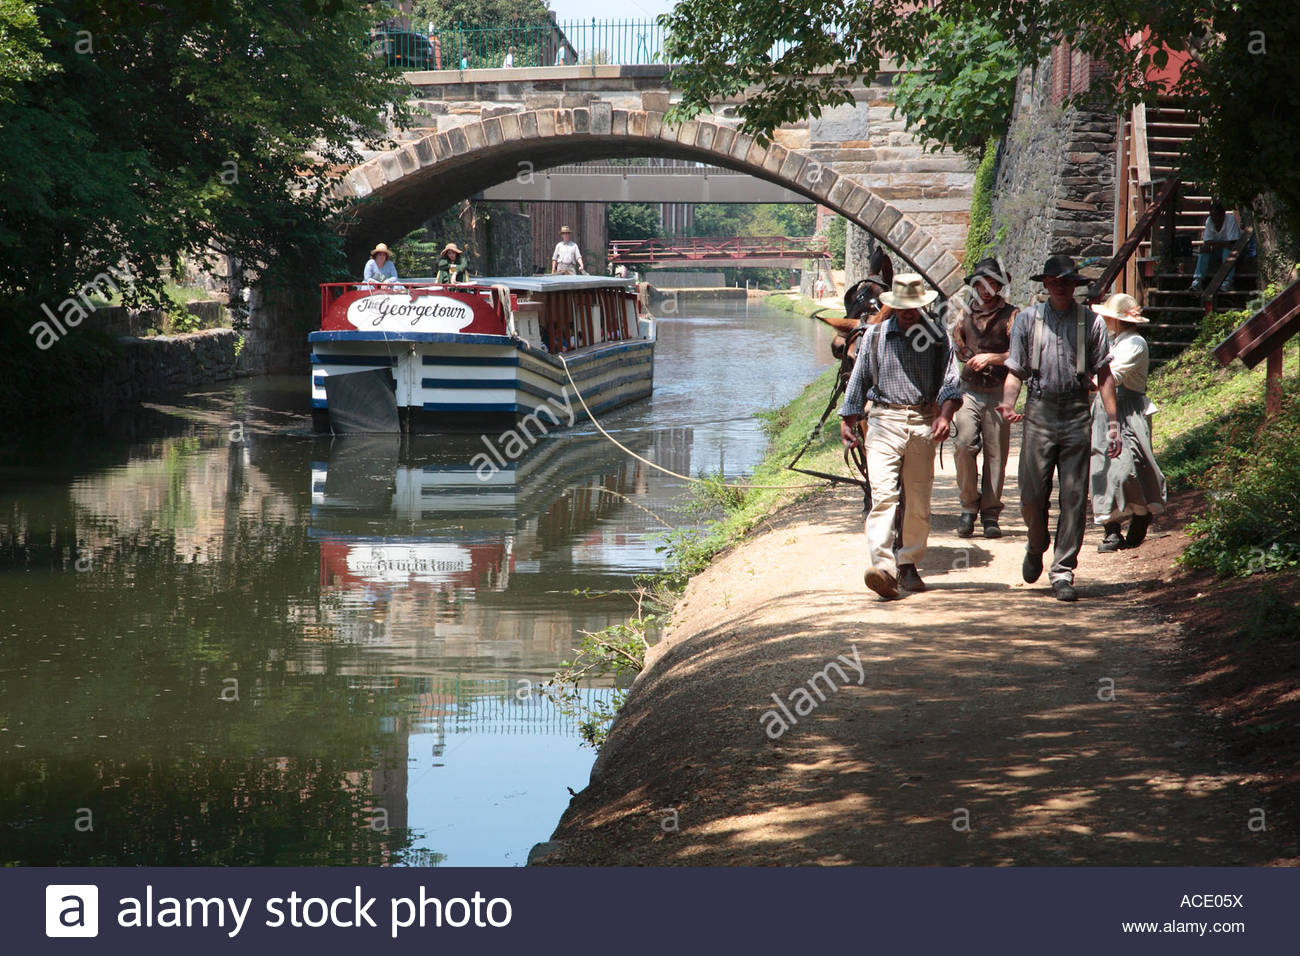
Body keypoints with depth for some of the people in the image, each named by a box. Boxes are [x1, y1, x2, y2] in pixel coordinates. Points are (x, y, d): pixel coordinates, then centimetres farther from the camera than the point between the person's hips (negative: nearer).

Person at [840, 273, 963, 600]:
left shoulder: (938, 337, 8)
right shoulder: (875, 335, 8)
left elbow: (950, 382, -1)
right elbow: (859, 380, 14)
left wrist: (945, 416, -18)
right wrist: (848, 422, 10)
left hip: (923, 422, 2)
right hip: (884, 420, -1)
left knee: (919, 501, 5)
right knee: (882, 494, -16)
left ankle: (908, 565, 19)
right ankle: (883, 566, -27)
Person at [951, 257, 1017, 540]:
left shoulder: (1011, 315, 2)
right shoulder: (964, 313, 14)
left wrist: (991, 358, -16)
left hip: (998, 393, -2)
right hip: (968, 391, 2)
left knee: (996, 454, 0)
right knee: (963, 444, -16)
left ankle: (990, 515, 9)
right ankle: (969, 505, -2)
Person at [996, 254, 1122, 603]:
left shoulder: (1091, 322, 6)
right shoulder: (1027, 319, 8)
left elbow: (1104, 375, 8)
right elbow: (1015, 371, 8)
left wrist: (1113, 422, 1)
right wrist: (1008, 404, -11)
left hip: (1077, 415, 0)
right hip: (1039, 411, 0)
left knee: (1074, 498, -2)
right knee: (1032, 495, -2)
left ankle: (1063, 572, 6)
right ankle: (1036, 548, 28)